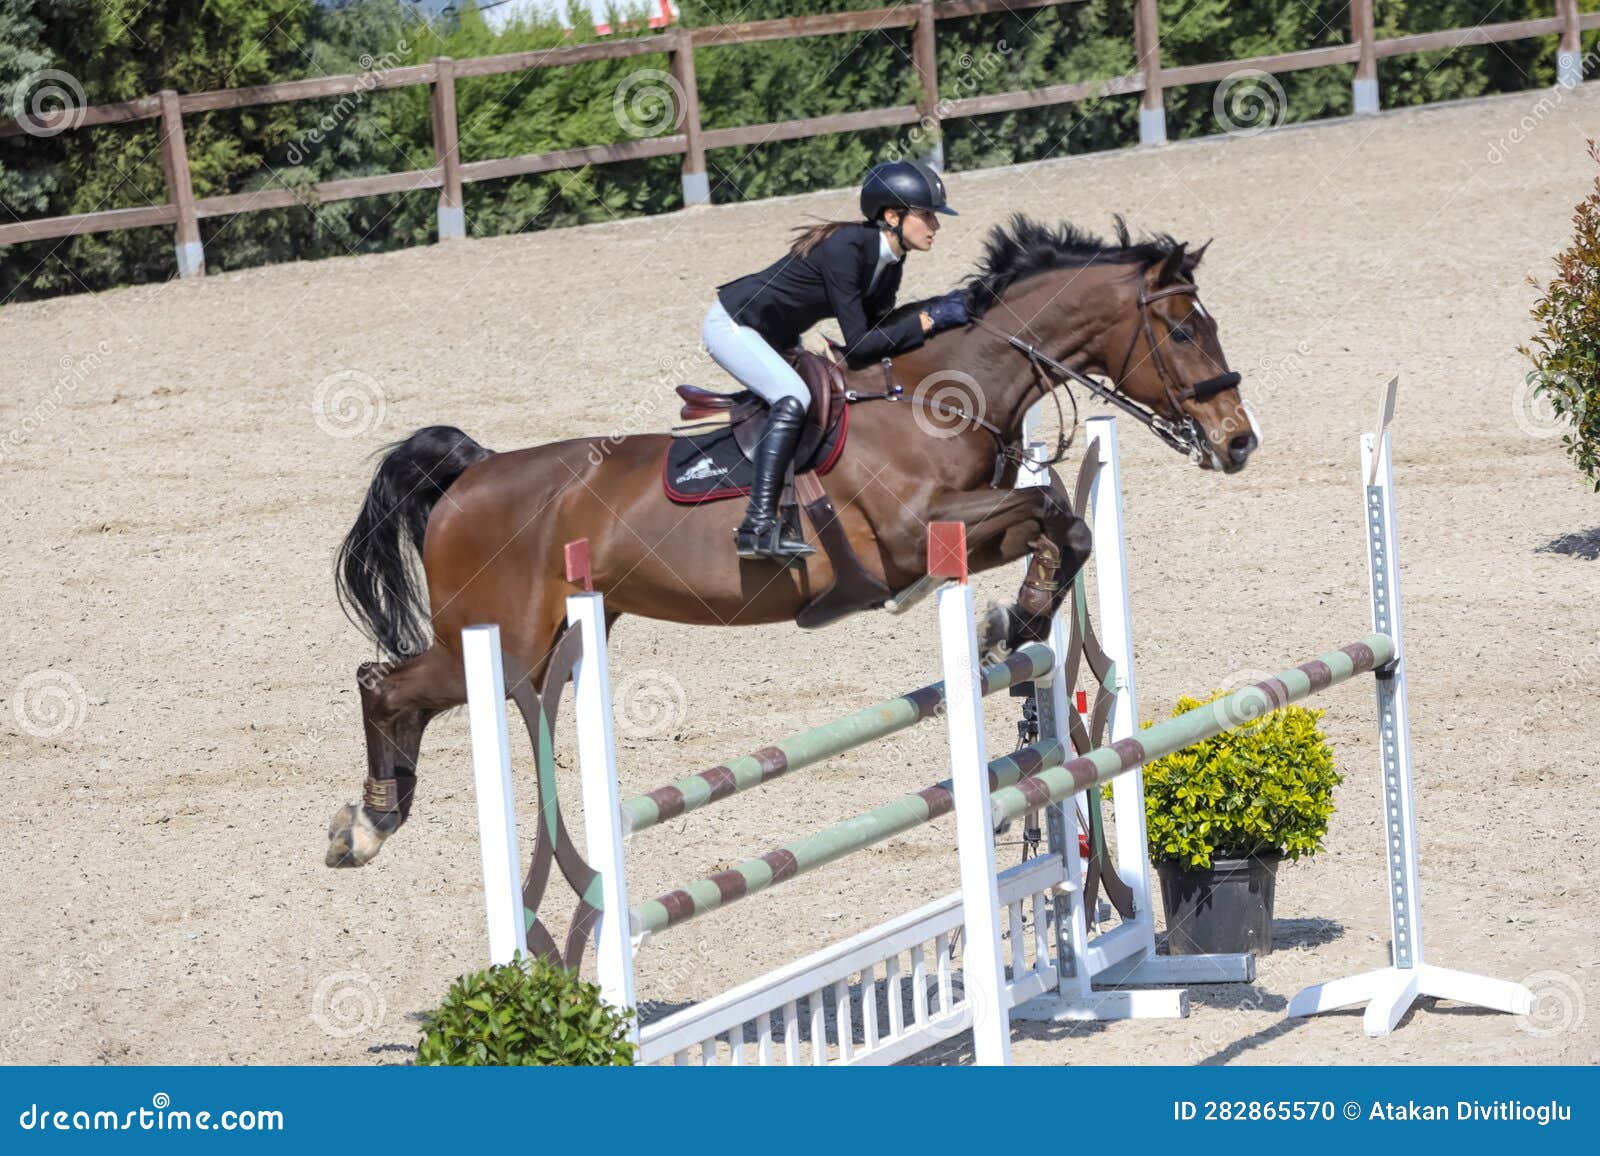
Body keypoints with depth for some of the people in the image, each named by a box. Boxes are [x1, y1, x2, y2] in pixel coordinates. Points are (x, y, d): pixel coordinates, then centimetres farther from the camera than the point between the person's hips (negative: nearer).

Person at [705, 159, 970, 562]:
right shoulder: (845, 249, -29)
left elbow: (877, 330, 2)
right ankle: (759, 524, -35)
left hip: (774, 339, 10)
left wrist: (937, 311, -11)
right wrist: (928, 321, -28)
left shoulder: (889, 262, -2)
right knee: (793, 398, -29)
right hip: (732, 326, -10)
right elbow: (859, 347, -31)